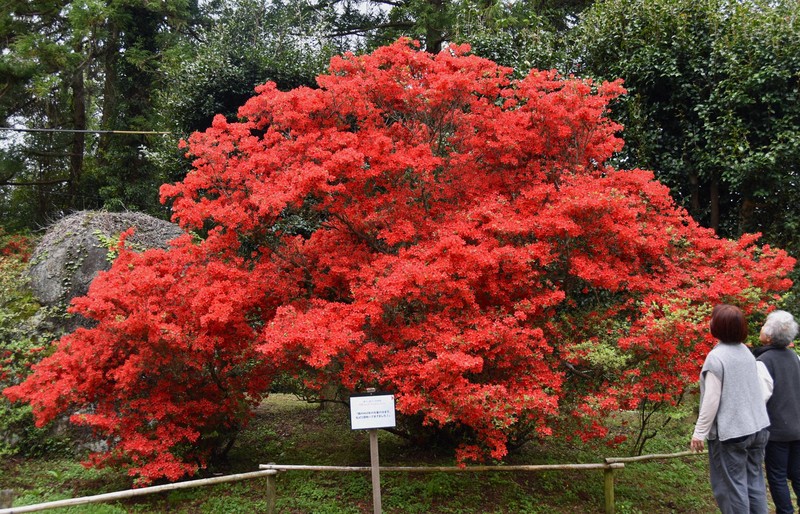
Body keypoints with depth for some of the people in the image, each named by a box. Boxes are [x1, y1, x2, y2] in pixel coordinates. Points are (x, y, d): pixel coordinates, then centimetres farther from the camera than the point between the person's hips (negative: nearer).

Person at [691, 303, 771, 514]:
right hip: (757, 427, 8)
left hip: (731, 432, -7)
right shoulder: (747, 352, 8)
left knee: (731, 486, -1)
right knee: (754, 483, 14)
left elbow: (711, 400, -17)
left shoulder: (716, 357, -15)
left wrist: (699, 432, -11)